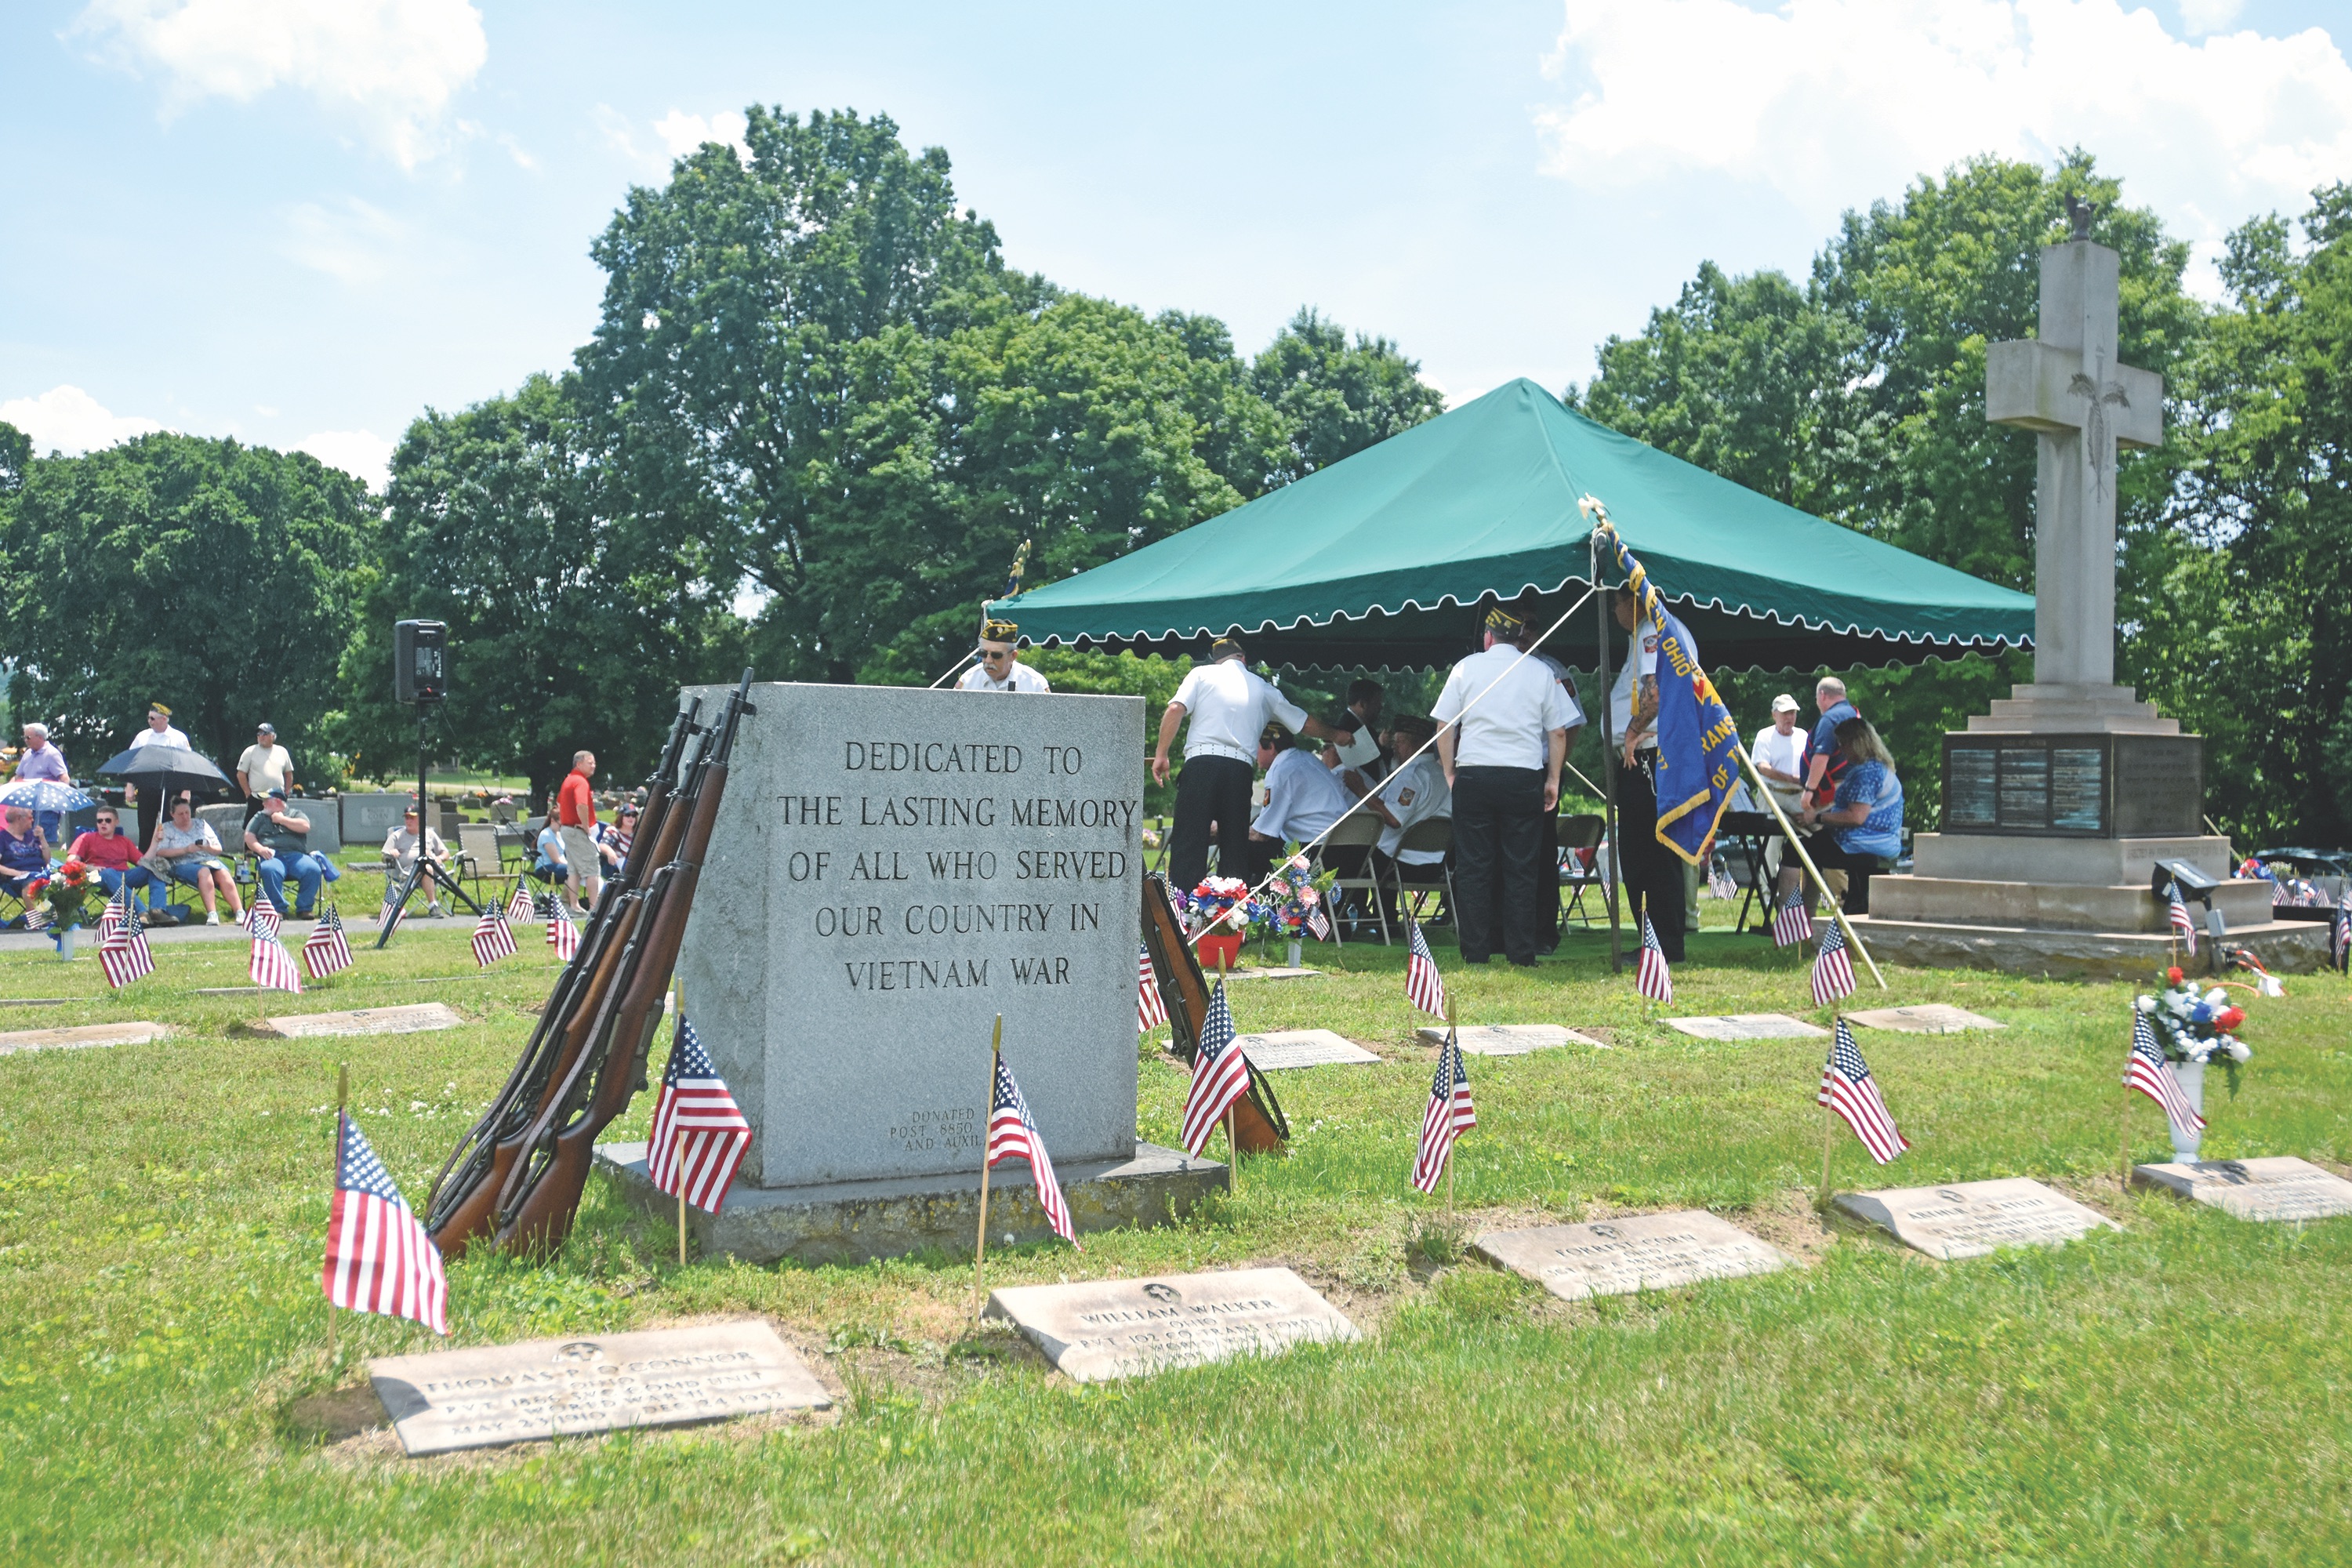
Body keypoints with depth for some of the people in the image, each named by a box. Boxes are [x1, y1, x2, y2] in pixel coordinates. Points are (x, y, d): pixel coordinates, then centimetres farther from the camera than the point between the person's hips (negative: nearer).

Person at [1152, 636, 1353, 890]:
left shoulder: (1201, 674, 12)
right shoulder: (1263, 688, 21)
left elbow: (1176, 709, -4)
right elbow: (1305, 724, 29)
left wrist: (1161, 754, -2)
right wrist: (1336, 735, 46)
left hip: (1201, 763, -2)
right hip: (1241, 769, 2)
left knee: (1188, 842, -4)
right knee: (1236, 846, 10)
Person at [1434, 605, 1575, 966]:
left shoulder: (1465, 668, 5)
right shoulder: (1541, 673, 7)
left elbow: (1444, 727, 4)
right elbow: (1559, 733, 8)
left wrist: (1450, 773, 12)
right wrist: (1553, 779, 14)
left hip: (1473, 777, 0)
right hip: (1524, 778, 0)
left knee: (1473, 867, 4)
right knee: (1521, 869, 4)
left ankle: (1475, 952, 4)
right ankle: (1521, 953, 3)